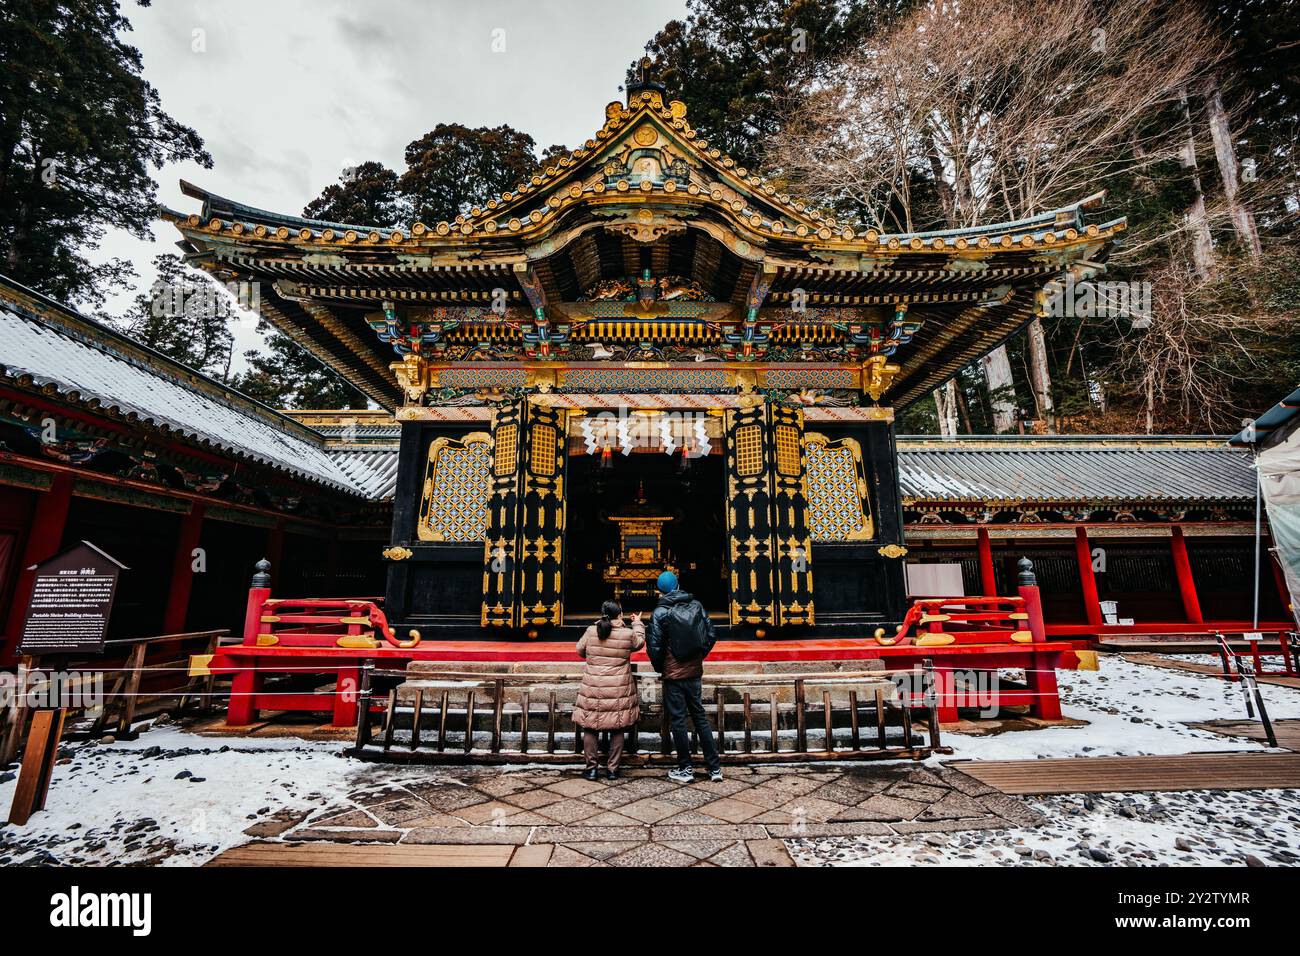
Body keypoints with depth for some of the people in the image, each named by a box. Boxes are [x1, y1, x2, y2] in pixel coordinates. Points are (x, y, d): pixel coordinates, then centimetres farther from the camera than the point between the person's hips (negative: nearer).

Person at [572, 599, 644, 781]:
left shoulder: (591, 631, -5)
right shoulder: (628, 634, -8)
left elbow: (580, 650, 10)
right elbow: (639, 643, 14)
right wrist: (638, 624, 28)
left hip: (593, 689, 1)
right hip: (619, 691, 0)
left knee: (590, 728, 12)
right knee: (617, 729, 13)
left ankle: (592, 768, 18)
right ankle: (612, 768, 19)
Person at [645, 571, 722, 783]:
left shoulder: (660, 612, -12)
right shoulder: (696, 605, 0)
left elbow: (655, 646, -13)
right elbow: (711, 635, 2)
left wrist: (659, 668, 4)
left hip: (673, 674, -4)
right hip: (694, 672, 5)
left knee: (678, 720, 7)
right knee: (699, 716, 14)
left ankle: (685, 769, 16)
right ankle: (715, 767, 16)